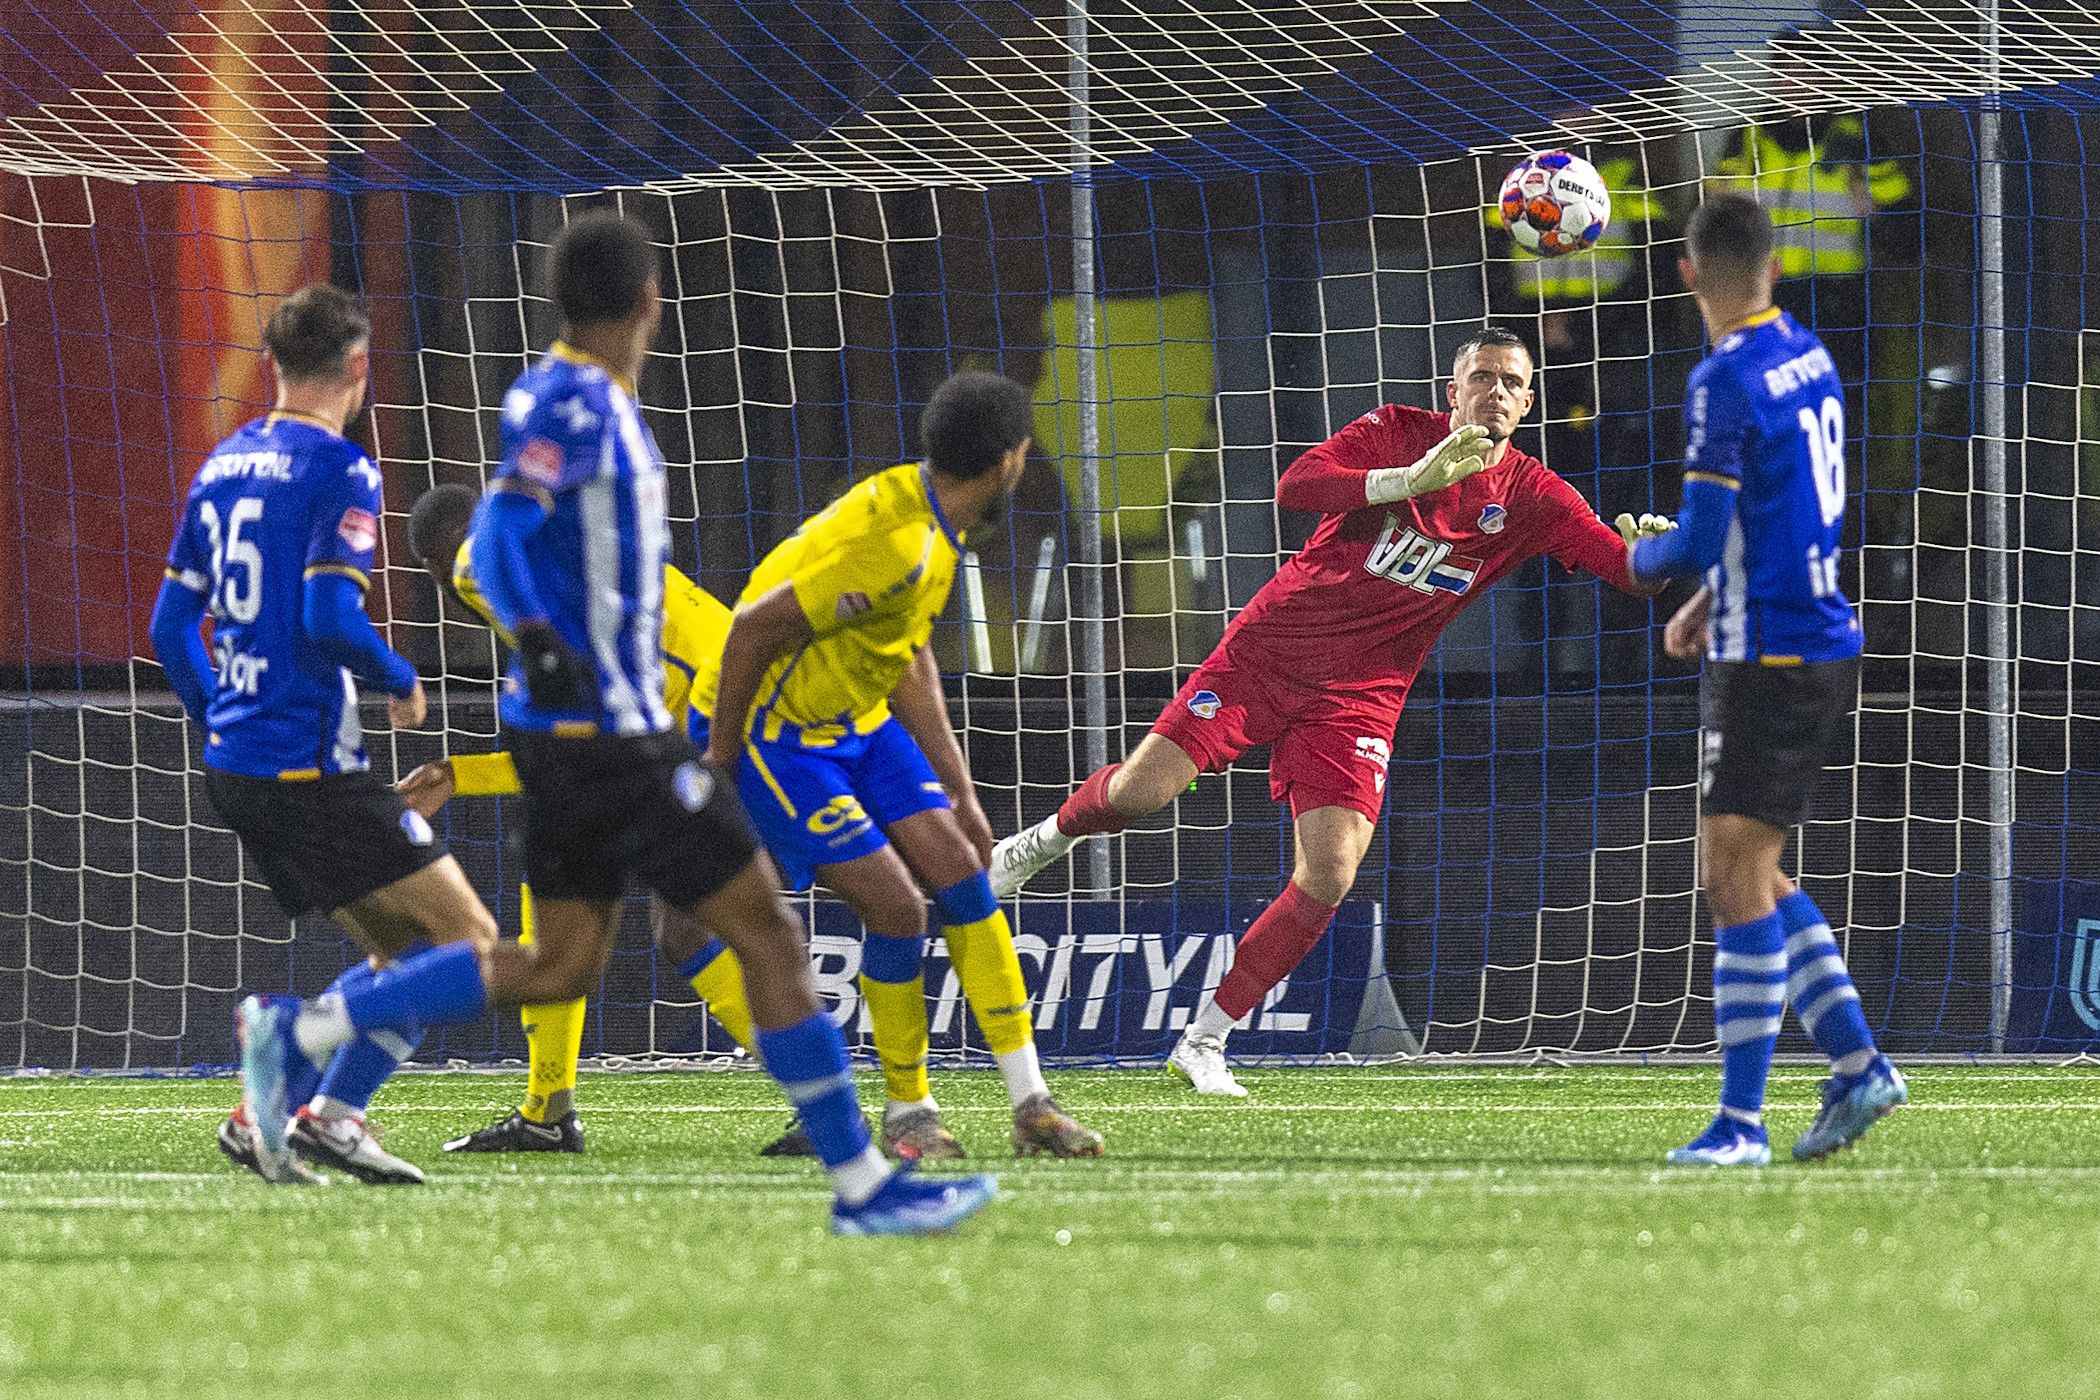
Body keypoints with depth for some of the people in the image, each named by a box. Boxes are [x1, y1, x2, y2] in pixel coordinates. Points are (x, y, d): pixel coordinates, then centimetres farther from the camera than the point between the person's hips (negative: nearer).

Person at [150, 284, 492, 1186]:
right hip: (310, 765, -9)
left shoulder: (224, 467, 14)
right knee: (466, 936, -5)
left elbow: (171, 628, 16)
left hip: (233, 767, 9)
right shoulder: (340, 472, -11)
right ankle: (331, 1112, -13)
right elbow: (330, 620, -22)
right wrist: (402, 683, -4)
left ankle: (266, 1113, 6)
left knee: (404, 950, 15)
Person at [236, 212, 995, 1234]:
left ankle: (296, 1033, 10)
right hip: (607, 731, -10)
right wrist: (537, 637, -39)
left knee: (559, 967, 12)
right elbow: (498, 535, -26)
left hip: (580, 730, 10)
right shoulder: (573, 407, -15)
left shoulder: (588, 403, 14)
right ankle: (861, 1186, -3)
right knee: (767, 934, -6)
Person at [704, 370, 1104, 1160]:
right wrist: (718, 760, -19)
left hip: (861, 719, 9)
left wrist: (958, 792, 14)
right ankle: (908, 1110, 7)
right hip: (782, 733, -9)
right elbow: (755, 627, -28)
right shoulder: (901, 547, -29)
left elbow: (911, 661, 14)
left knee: (961, 873, 1)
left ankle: (1030, 1104, 3)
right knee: (897, 907, -13)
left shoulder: (935, 526, 3)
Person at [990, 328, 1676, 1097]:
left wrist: (1653, 545, -28)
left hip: (1358, 696, 2)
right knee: (1141, 789, -12)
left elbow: (1630, 570, -4)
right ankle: (1047, 838, 25)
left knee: (1328, 879, -13)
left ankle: (1204, 1045, 0)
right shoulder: (1395, 431, -3)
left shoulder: (1531, 497, 1)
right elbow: (1295, 487, -18)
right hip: (1268, 650, -2)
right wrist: (1410, 478, -29)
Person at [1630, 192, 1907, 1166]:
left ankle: (1741, 1122, -9)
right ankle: (1857, 1067, 14)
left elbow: (1700, 540, -18)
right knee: (1750, 871, 17)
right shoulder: (1809, 359, 11)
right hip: (1823, 645, 9)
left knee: (1736, 875, -8)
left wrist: (1641, 562, 3)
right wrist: (1711, 601, 18)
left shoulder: (1726, 381, -17)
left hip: (1767, 661, -9)